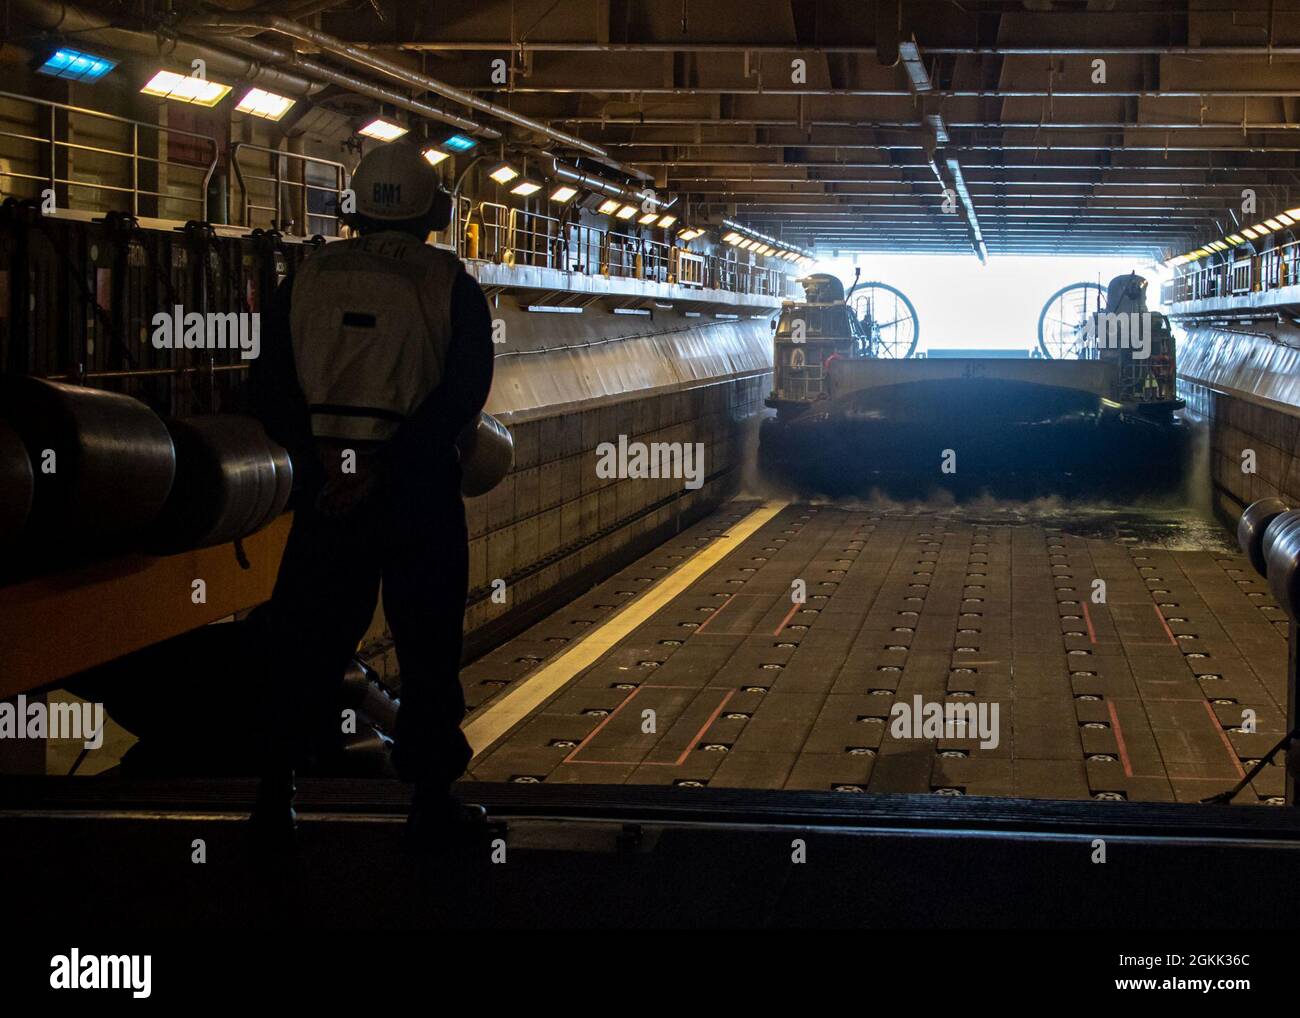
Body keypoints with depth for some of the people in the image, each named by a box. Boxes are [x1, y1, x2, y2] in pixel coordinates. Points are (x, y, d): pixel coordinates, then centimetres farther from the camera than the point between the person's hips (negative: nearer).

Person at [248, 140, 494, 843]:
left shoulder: (308, 278, 4)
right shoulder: (449, 285, -2)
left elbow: (267, 390, -2)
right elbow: (464, 391, -14)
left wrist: (318, 459, -10)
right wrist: (387, 465, -18)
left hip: (323, 488, 2)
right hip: (418, 494, -2)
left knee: (308, 641, 11)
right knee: (427, 646, 9)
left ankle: (275, 793, 10)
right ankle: (430, 798, 13)